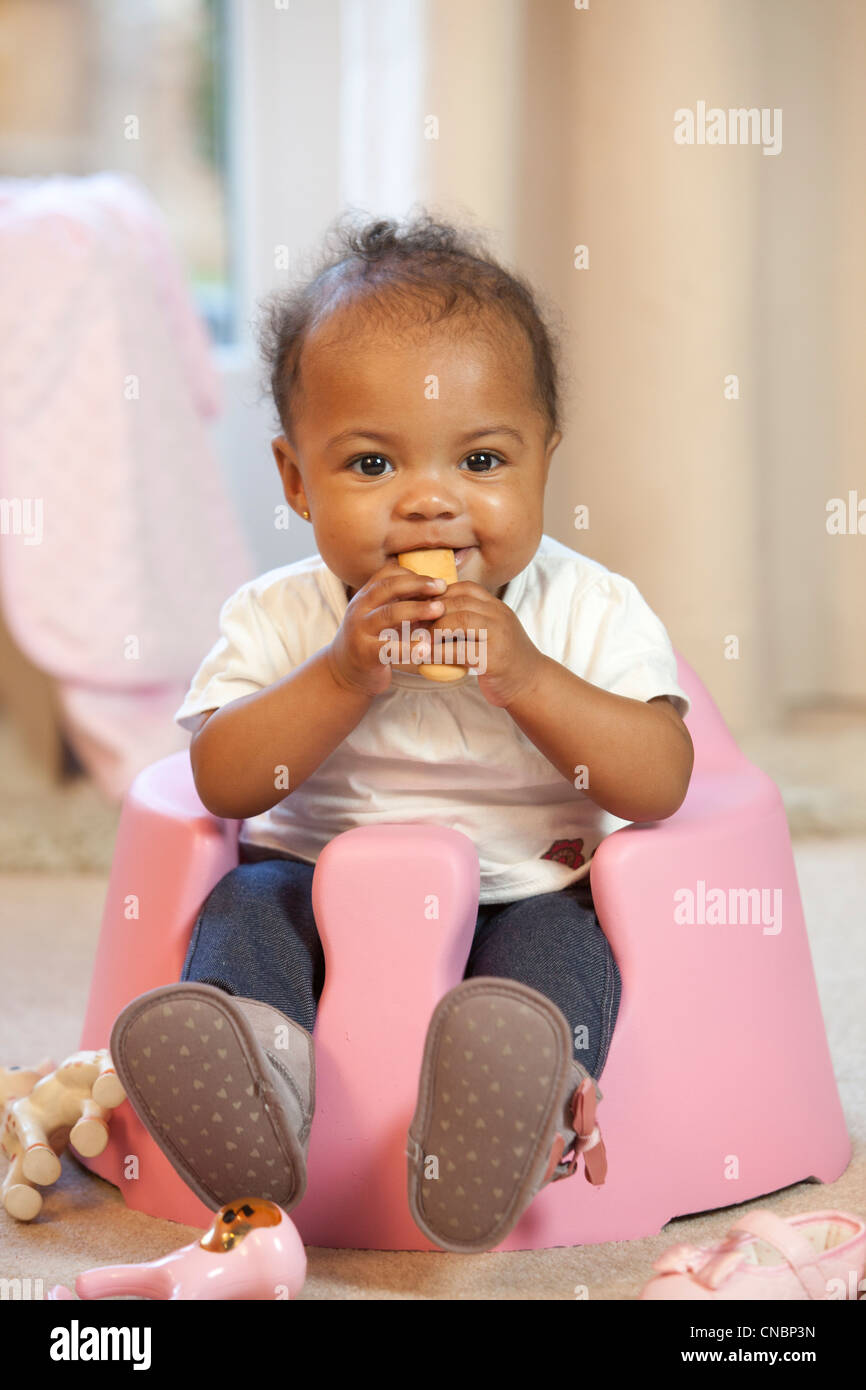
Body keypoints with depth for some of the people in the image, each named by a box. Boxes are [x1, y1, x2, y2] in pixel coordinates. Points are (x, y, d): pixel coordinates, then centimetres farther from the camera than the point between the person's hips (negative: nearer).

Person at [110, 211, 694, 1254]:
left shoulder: (592, 611, -4)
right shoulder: (279, 618, -1)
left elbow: (661, 785, -12)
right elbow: (222, 782, -11)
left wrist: (526, 678, -24)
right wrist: (344, 676, -24)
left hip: (523, 898, -1)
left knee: (569, 932, -31)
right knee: (248, 900, -25)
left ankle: (524, 1082, -58)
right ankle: (261, 1071, -50)